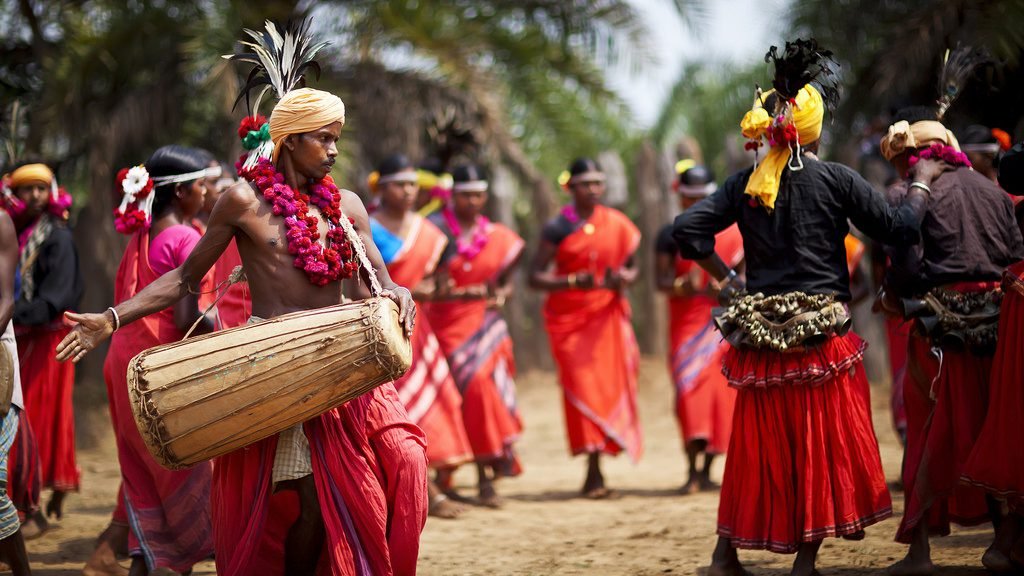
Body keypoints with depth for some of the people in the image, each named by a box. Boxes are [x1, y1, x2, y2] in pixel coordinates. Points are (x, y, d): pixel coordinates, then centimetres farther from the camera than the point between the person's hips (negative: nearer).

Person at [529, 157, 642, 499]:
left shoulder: (617, 225, 5)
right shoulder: (558, 228, -5)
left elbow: (631, 267, 14)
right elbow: (536, 277, -8)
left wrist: (624, 278, -9)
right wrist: (574, 281, -23)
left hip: (607, 315, 3)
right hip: (568, 317, -3)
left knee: (611, 386, -2)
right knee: (581, 388, -9)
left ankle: (595, 472, 11)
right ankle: (593, 474, -6)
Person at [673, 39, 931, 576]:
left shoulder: (746, 183, 3)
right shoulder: (835, 179, -6)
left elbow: (687, 229, -4)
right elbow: (899, 228, -3)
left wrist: (724, 278, 7)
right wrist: (922, 185, 15)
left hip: (761, 339, 3)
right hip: (823, 339, -3)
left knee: (758, 448, 12)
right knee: (823, 446, 4)